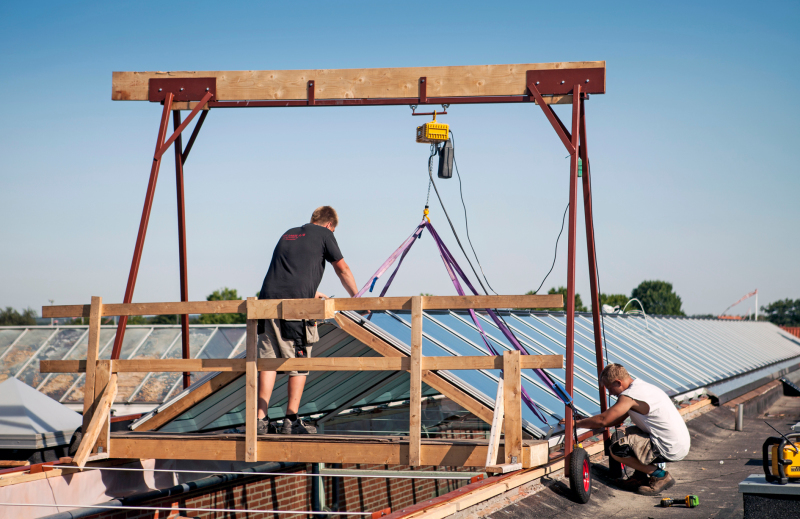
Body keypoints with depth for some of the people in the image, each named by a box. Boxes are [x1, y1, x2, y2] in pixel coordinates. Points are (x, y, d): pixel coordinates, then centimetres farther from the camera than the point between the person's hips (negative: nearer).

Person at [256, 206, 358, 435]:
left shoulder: (288, 234, 28)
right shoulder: (324, 234, 12)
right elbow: (343, 270, 20)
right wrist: (356, 298, 36)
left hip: (268, 298, 5)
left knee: (267, 361, 5)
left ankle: (261, 419, 2)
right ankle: (291, 420, 3)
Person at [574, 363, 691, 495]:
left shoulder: (629, 396, -17)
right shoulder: (641, 385, 13)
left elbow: (603, 420, -17)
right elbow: (619, 420, 21)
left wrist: (577, 423, -3)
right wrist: (589, 423, 17)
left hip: (672, 450, -10)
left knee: (616, 450, -10)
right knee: (630, 432, 28)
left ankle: (660, 476, -3)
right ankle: (641, 477, 16)